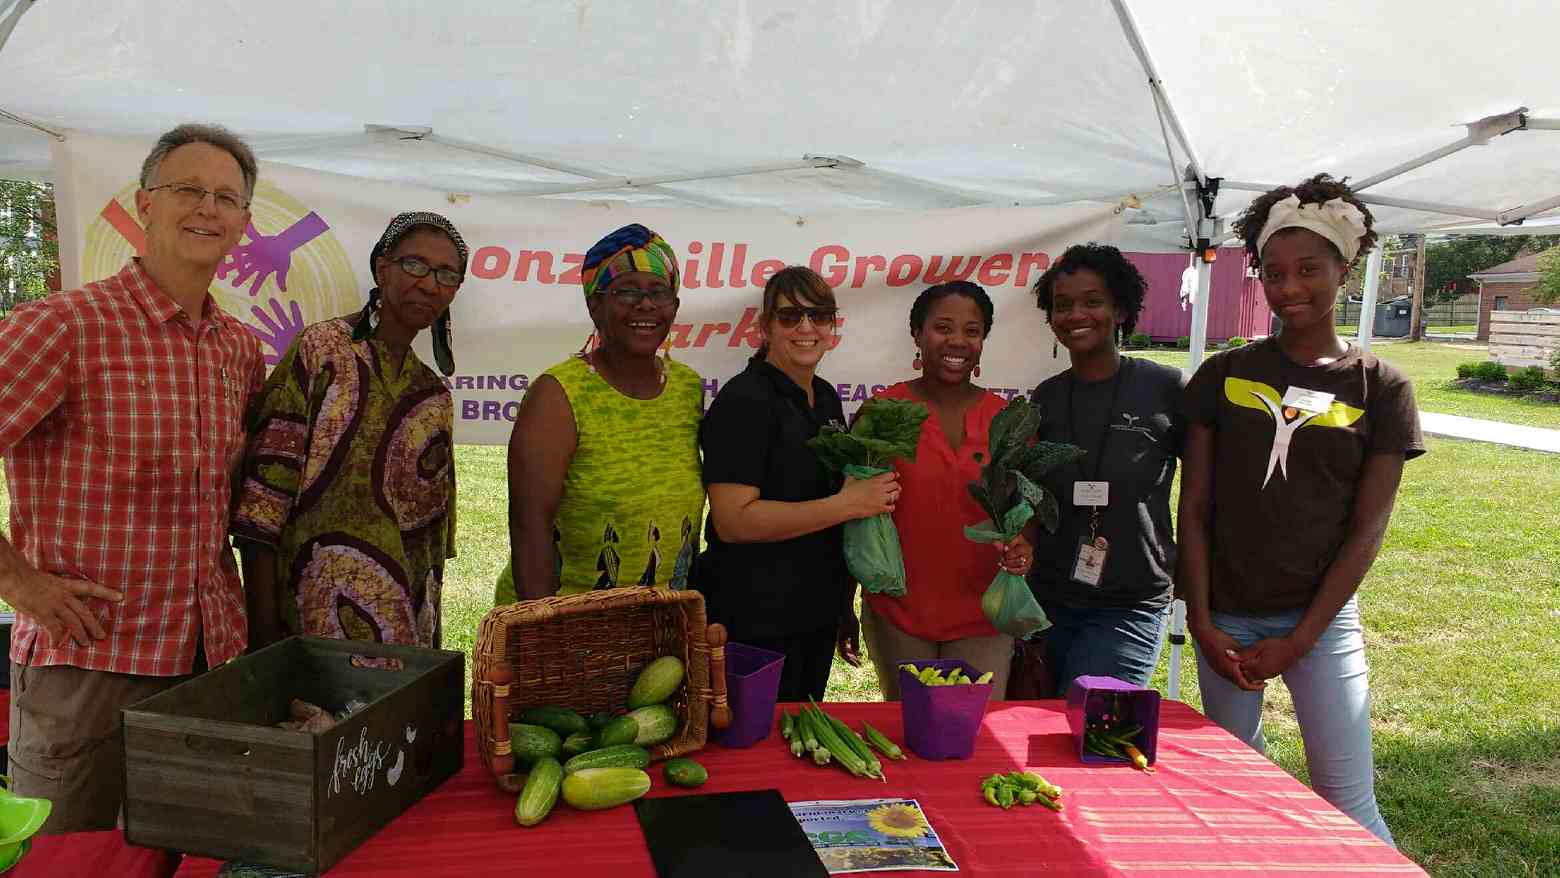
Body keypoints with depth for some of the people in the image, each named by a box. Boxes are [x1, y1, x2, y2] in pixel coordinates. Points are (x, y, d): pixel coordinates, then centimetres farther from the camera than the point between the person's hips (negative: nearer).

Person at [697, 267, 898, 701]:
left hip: (818, 610, 8)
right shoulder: (745, 400, -16)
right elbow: (733, 520, -23)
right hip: (757, 620, -8)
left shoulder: (826, 397, 11)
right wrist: (848, 504, -22)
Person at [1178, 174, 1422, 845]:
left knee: (1347, 801, -1)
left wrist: (1298, 641, -7)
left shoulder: (1380, 388, -1)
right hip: (1225, 617, 2)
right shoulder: (1224, 376, 2)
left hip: (1321, 617, -1)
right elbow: (1194, 508, 2)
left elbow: (1366, 530, -3)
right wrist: (1202, 624, -4)